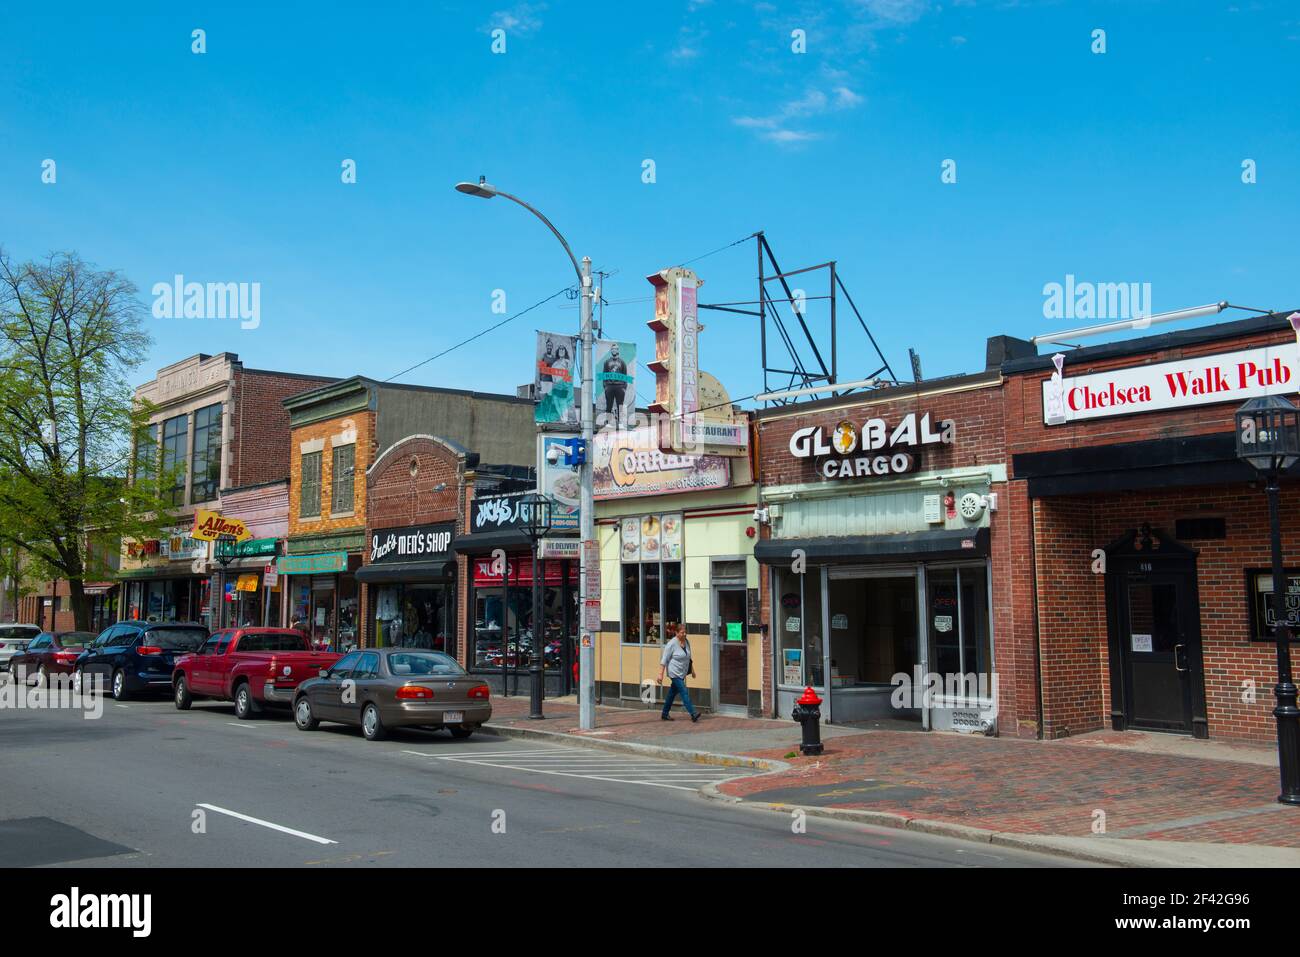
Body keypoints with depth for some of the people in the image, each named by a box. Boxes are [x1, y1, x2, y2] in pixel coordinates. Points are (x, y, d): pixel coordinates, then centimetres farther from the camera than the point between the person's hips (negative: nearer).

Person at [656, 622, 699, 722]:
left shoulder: (686, 642, 6)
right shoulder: (671, 644, -16)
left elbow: (689, 658, 18)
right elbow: (664, 660, -15)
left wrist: (692, 670, 19)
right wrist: (660, 674, -18)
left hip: (682, 673, 7)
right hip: (675, 673, -7)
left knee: (673, 693, 13)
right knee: (684, 692, -12)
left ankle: (665, 714, 23)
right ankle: (693, 714, -16)